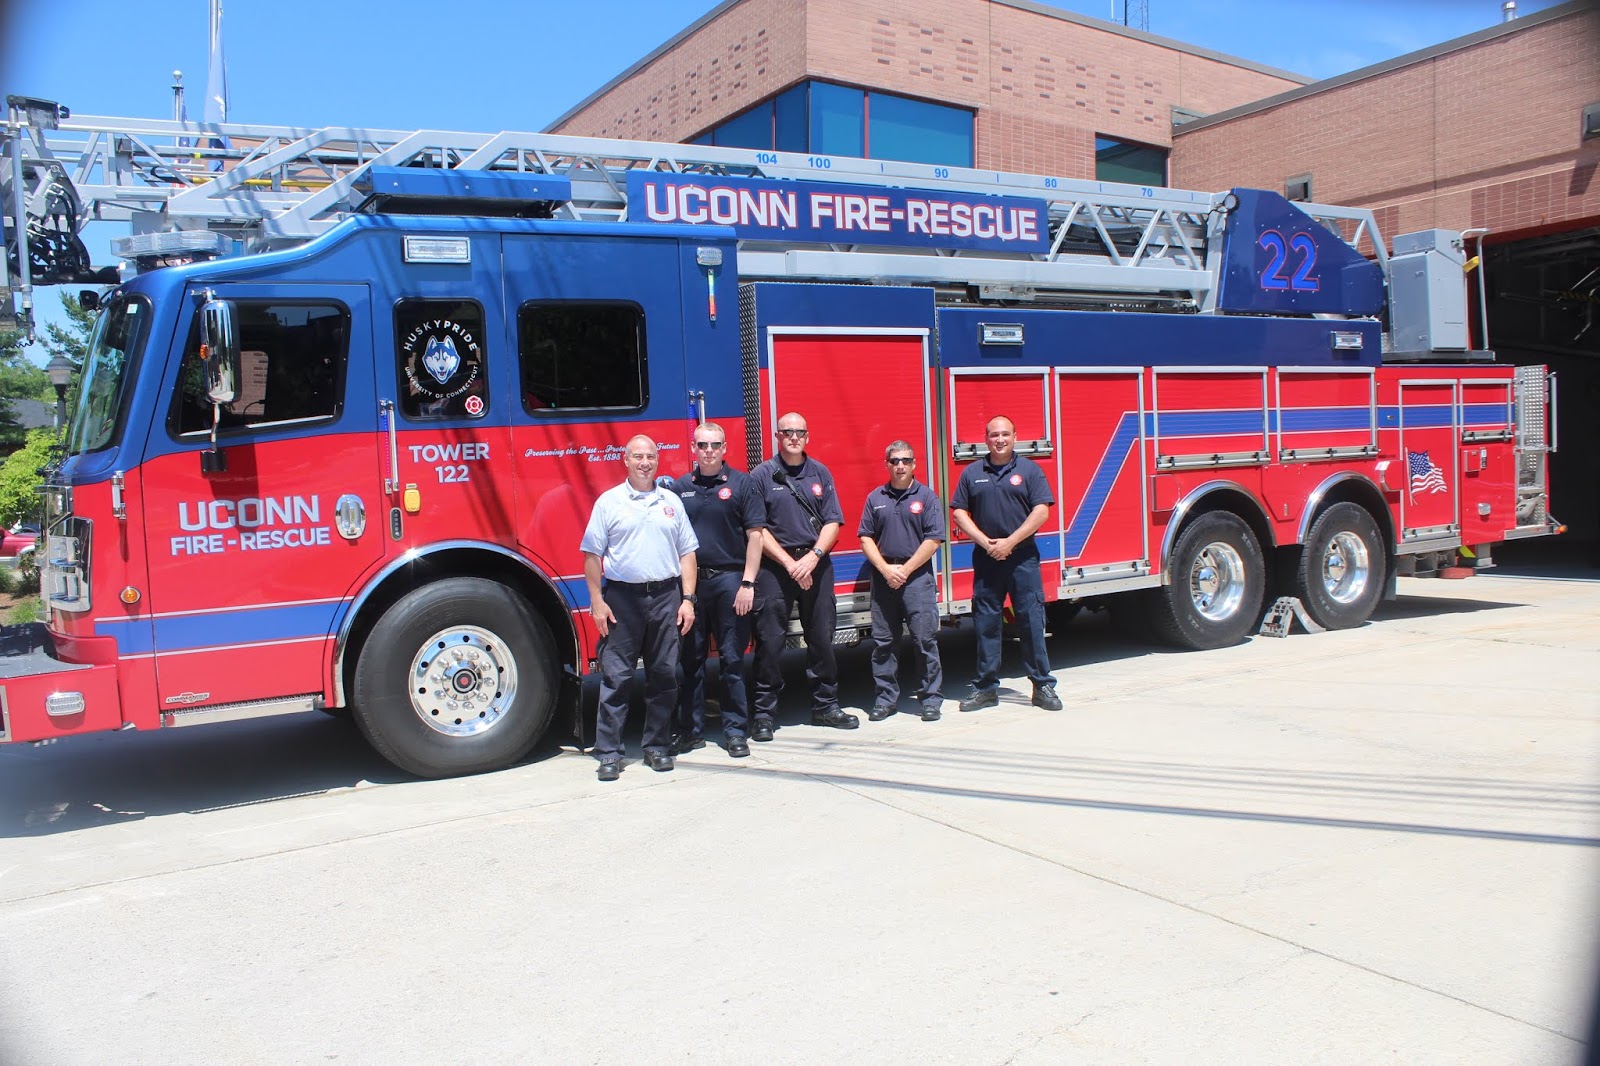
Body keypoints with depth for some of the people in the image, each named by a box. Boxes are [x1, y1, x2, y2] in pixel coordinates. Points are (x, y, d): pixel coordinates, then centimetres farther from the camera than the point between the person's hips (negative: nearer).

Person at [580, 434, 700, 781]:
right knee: (616, 677, -2)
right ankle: (609, 753, 3)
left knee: (664, 675, 6)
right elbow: (592, 554, 1)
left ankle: (657, 746, 17)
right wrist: (597, 601, -6)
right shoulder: (609, 501, 3)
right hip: (622, 598, -2)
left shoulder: (672, 502, 11)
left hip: (666, 597, 3)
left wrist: (687, 599, 3)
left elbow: (686, 553, 11)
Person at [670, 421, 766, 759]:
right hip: (690, 582, 3)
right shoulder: (680, 487, 9)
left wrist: (747, 583, -9)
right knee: (691, 659, 8)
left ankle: (736, 731, 12)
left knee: (732, 660, 3)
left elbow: (754, 535, -2)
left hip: (729, 580, -3)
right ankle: (691, 730, 18)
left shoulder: (742, 483, 1)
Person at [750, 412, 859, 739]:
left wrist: (812, 557, -11)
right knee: (770, 641, -2)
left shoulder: (820, 473, 9)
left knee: (822, 637, 8)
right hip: (774, 566, -3)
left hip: (816, 564, 3)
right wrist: (789, 563, -12)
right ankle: (763, 714, 6)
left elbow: (832, 522, 4)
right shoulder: (761, 475, 0)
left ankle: (825, 706, 21)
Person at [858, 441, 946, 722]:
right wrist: (886, 569, -7)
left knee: (925, 639, -2)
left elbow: (934, 539, -5)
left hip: (918, 576, -2)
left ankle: (930, 698, 6)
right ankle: (885, 698, 13)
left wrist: (905, 570, -9)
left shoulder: (926, 496, 1)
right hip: (883, 577, 3)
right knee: (883, 641, 5)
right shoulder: (875, 498, 9)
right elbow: (866, 538, 6)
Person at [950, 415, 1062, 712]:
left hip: (1023, 557, -2)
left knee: (1032, 621, -2)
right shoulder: (972, 473, 8)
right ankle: (986, 688, 13)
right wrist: (986, 542, -7)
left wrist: (1010, 542, -11)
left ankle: (1043, 685, 6)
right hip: (986, 558, 2)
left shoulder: (1029, 470, 3)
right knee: (985, 623, 5)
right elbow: (959, 512, 6)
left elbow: (1041, 511, -5)